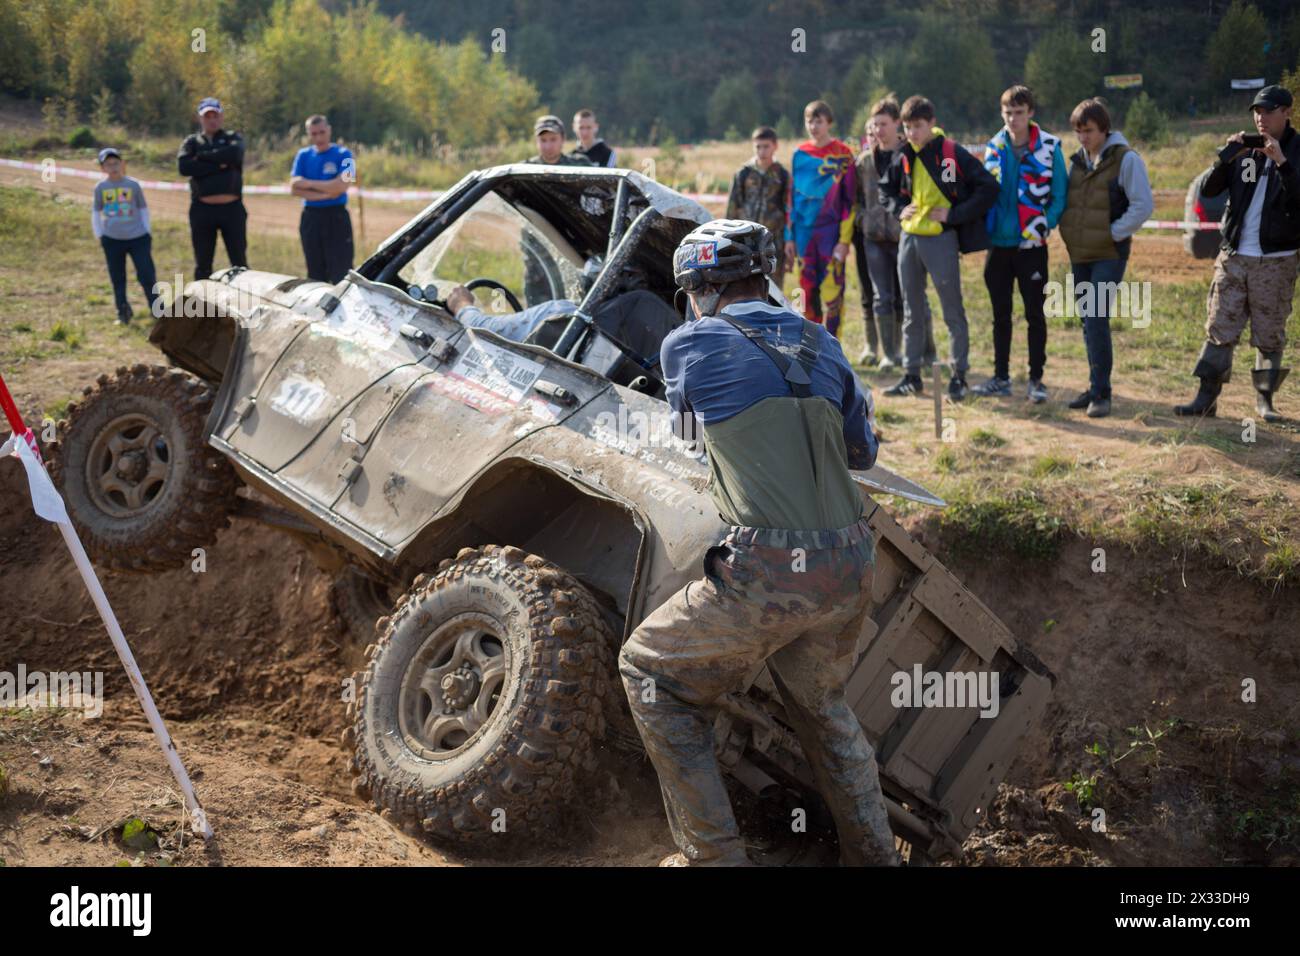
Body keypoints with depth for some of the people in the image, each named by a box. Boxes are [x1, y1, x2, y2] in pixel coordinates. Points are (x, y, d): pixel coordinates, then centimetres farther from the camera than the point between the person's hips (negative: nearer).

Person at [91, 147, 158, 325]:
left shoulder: (133, 185, 0)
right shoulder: (100, 187, 3)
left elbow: (143, 209, 9)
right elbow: (96, 212, 12)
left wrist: (147, 233, 2)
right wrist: (99, 235, 4)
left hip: (138, 238, -2)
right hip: (112, 240, 2)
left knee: (147, 275, -6)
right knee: (117, 279, 7)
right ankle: (123, 313, 16)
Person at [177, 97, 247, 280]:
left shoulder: (233, 138, 12)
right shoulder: (192, 141, 13)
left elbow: (233, 154, -14)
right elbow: (183, 166, -7)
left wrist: (202, 157, -7)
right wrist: (218, 165, -11)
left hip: (232, 208, -1)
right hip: (202, 209, 1)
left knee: (239, 262, 1)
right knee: (202, 265, 6)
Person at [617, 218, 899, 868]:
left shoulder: (688, 345, -1)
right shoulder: (822, 345, 13)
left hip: (771, 572, -6)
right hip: (852, 569, 6)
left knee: (650, 673, 14)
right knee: (819, 702, 30)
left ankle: (712, 856, 14)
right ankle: (873, 851, 31)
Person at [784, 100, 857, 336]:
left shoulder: (842, 154, -2)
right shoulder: (800, 154, 10)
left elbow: (849, 199, -4)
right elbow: (791, 197, 14)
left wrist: (844, 240, -10)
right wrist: (789, 237, 10)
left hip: (831, 232, -4)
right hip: (804, 233, 4)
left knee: (832, 292, -7)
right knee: (807, 290, 7)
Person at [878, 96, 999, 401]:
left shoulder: (953, 154, -9)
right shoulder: (904, 158, 8)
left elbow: (988, 188, -10)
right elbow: (885, 188, 24)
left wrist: (954, 215, -14)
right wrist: (899, 209, 4)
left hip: (941, 239, -6)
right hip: (909, 238, 6)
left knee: (953, 312, -1)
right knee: (911, 312, 12)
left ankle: (959, 376, 7)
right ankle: (911, 375, 20)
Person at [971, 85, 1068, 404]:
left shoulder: (1049, 147, -4)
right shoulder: (994, 147, 7)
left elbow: (1060, 194, -4)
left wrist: (1044, 226, -14)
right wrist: (983, 229, 3)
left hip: (1031, 244, -4)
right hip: (998, 242, 4)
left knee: (1035, 314, 1)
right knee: (1000, 314, 11)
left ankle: (1036, 380, 8)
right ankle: (1001, 377, 20)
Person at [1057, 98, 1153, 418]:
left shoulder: (1125, 159, -9)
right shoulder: (1078, 160, 11)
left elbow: (1144, 205, -13)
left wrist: (1113, 233, -14)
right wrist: (1066, 229, 8)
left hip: (1108, 255, -7)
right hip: (1079, 254, 7)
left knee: (1096, 320, -14)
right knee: (1088, 322, 10)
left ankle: (1101, 392, -8)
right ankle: (1097, 387, 19)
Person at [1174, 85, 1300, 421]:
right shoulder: (1244, 149, 8)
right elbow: (1208, 189, 1)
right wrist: (1226, 156, -13)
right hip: (1234, 256, 3)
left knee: (1270, 334, 4)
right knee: (1219, 329, 2)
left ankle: (1264, 399, 14)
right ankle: (1207, 397, 4)